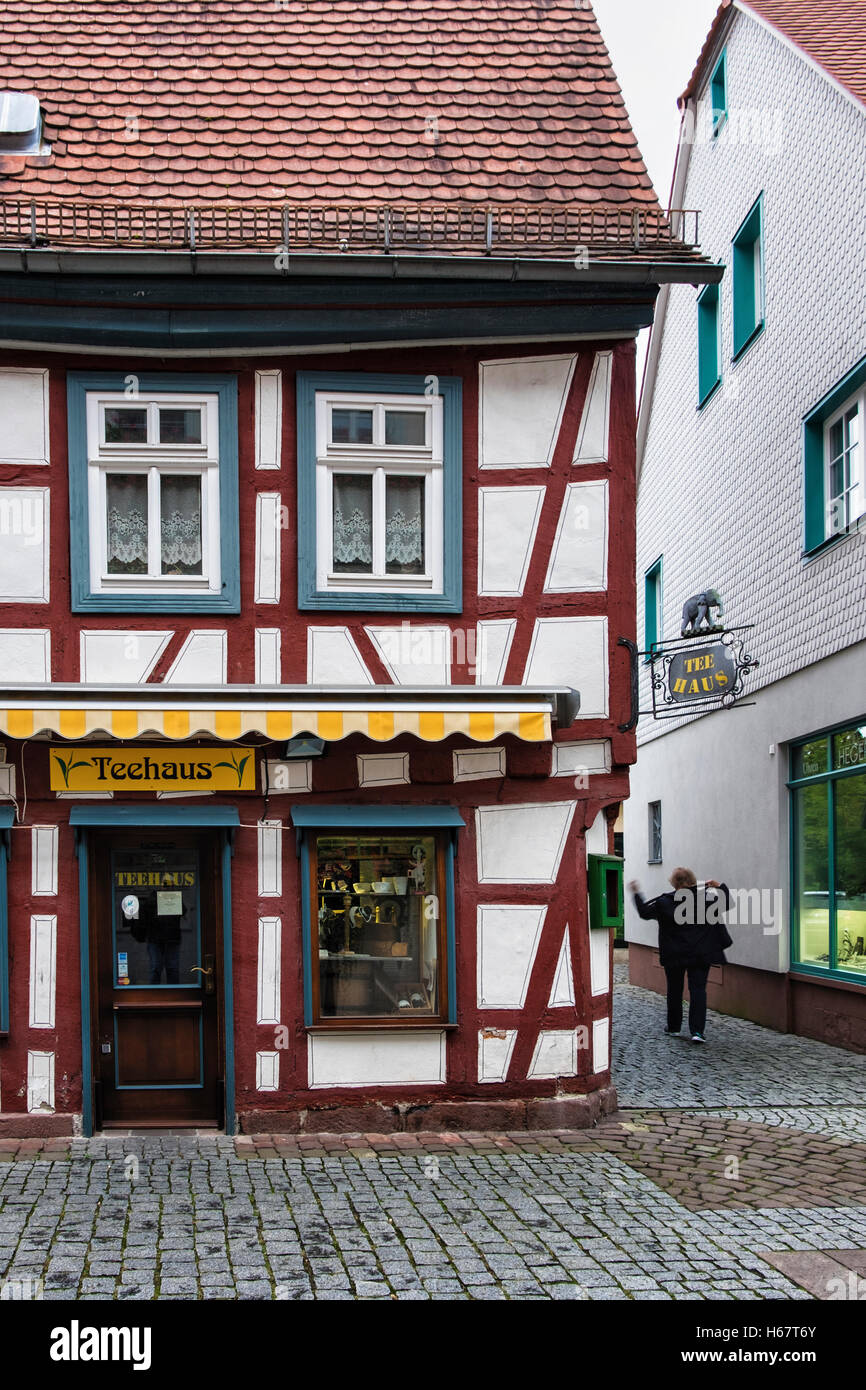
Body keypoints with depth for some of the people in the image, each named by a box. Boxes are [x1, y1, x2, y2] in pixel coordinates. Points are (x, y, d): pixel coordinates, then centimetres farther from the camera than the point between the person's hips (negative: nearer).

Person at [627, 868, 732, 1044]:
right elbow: (726, 904, 6)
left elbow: (644, 912, 0)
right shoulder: (705, 899, -4)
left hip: (674, 956, 0)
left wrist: (637, 893, 12)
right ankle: (697, 1031, -11)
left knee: (674, 990, 14)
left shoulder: (665, 902, -8)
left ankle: (674, 1027, 23)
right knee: (698, 990, -1)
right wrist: (721, 887, 19)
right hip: (700, 955, 0)